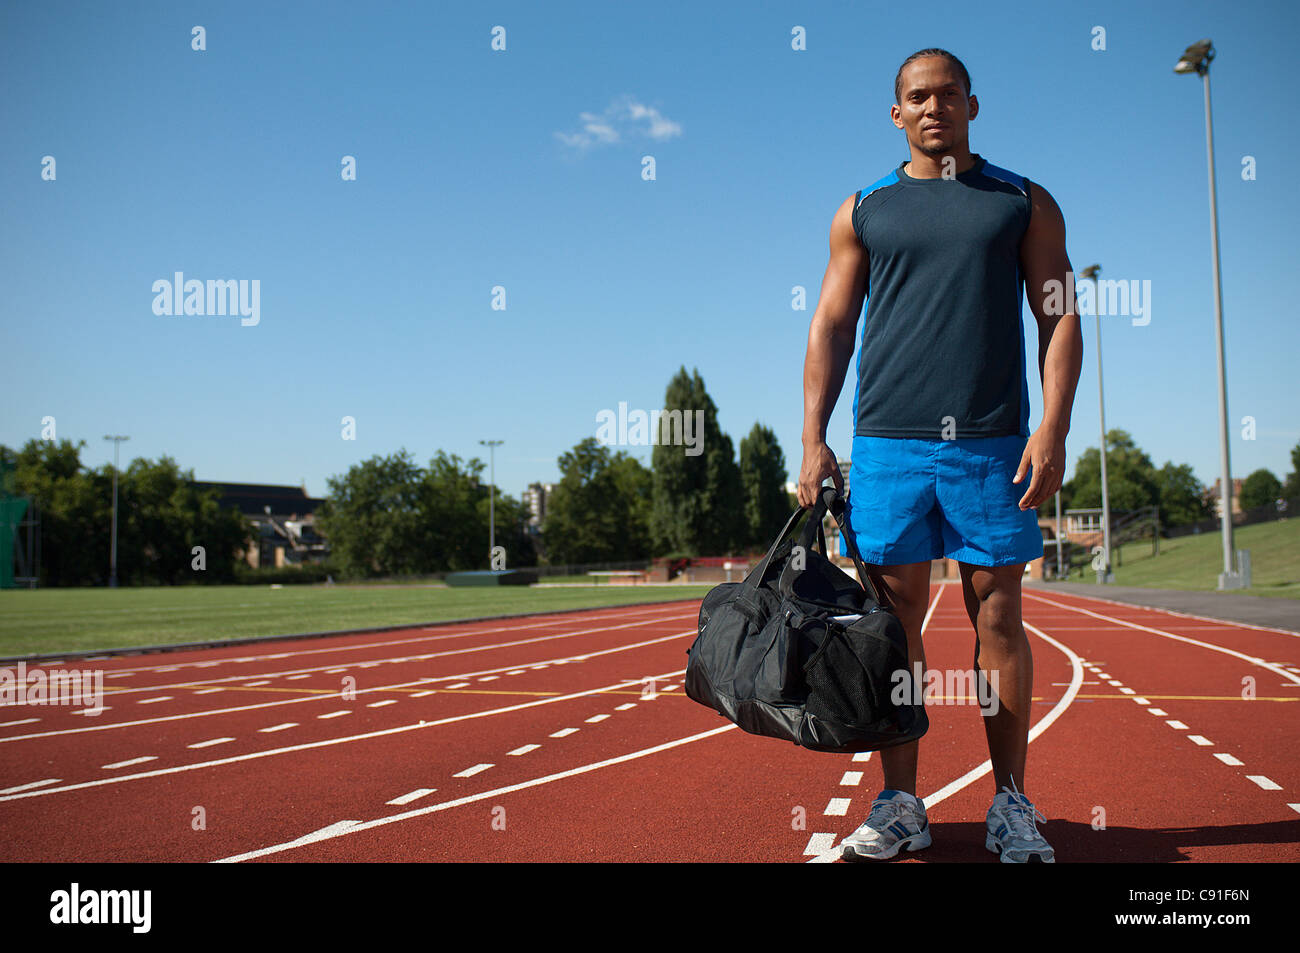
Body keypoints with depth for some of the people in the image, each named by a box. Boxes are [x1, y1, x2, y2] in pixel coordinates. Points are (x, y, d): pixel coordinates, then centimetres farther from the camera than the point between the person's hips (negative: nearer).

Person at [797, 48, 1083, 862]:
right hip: (887, 442, 1)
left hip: (994, 442, 0)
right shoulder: (863, 212, 14)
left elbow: (1060, 317, 6)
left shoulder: (1026, 203, 12)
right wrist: (813, 441, 2)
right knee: (896, 616, 2)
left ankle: (1012, 803, 11)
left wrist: (1053, 428, -6)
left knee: (999, 616, 1)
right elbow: (831, 328, 11)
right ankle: (899, 804, 10)